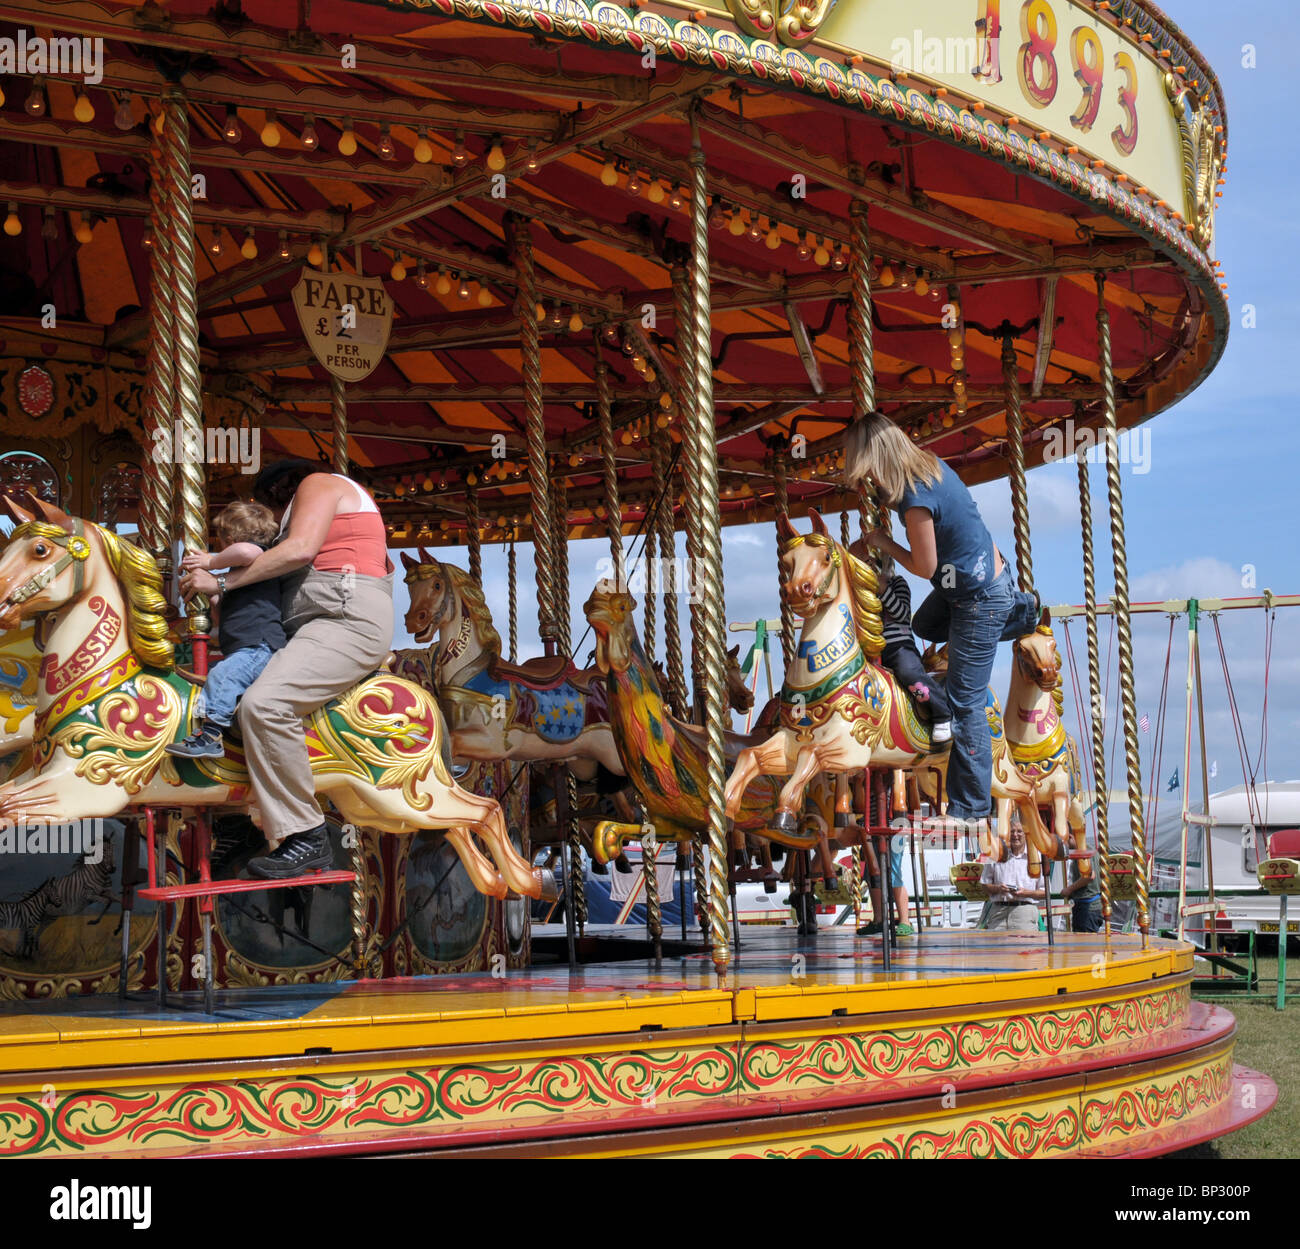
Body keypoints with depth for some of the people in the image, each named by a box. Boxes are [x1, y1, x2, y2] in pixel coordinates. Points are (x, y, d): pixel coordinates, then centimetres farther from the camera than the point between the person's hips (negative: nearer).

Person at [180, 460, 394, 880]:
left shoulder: (318, 483, 2)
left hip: (346, 621, -12)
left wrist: (221, 582, -11)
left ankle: (307, 838, -29)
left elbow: (301, 548, -14)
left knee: (264, 703, -31)